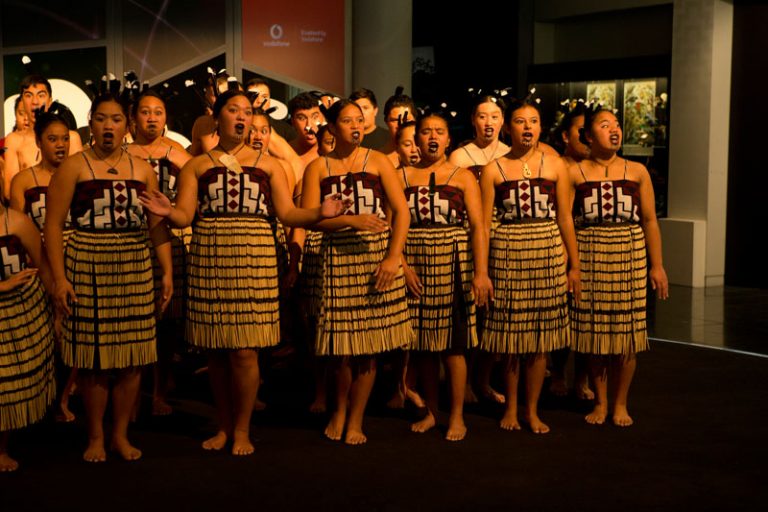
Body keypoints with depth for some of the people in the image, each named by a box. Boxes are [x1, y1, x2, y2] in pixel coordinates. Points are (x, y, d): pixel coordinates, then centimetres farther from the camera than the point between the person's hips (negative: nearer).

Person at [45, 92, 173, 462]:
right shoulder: (73, 166, 1)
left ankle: (121, 433, 19)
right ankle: (95, 436, 16)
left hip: (135, 269, 3)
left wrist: (167, 272, 3)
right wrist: (59, 278, -11)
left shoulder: (142, 169, 10)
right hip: (87, 268, -3)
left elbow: (157, 224, 10)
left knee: (133, 357, 4)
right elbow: (53, 225, -3)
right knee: (93, 357, 1)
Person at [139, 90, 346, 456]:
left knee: (244, 350, -5)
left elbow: (287, 214, 6)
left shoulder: (268, 164, 14)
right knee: (216, 350, 3)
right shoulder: (197, 166, 12)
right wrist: (167, 213, -19)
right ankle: (224, 426, 19)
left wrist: (320, 213, -12)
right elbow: (185, 216, 3)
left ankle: (242, 429, 10)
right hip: (209, 260, 1)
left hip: (254, 259, -1)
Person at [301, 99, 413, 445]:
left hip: (377, 255, 0)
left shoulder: (377, 161, 7)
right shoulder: (318, 168, 7)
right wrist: (351, 220, -17)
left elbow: (402, 211, 2)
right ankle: (340, 410, 24)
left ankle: (355, 420, 14)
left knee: (369, 342, 0)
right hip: (337, 257, 0)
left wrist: (393, 258, -9)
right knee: (345, 342, 0)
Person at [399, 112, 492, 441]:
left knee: (454, 342, -1)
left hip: (453, 263, -2)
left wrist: (481, 272, -14)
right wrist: (403, 265, -11)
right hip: (415, 266, 2)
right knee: (423, 342, 7)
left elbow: (478, 226, -4)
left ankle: (457, 416, 10)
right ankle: (431, 411, 21)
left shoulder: (463, 177, 3)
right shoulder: (402, 176, 8)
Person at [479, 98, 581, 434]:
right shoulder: (493, 170, 2)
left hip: (548, 253, 1)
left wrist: (574, 265, 5)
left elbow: (565, 218, 7)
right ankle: (511, 407, 22)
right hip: (507, 254, -1)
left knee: (540, 334, 5)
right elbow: (484, 223, 1)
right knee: (510, 333, 5)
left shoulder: (556, 166, 6)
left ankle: (532, 410, 18)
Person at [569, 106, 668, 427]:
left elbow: (649, 221, 7)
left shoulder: (637, 172, 6)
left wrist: (657, 265, 4)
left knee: (626, 329, 2)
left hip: (630, 255, 1)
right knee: (594, 329, 4)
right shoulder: (574, 173, 1)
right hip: (589, 256, -1)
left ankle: (620, 403, 17)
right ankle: (600, 402, 19)